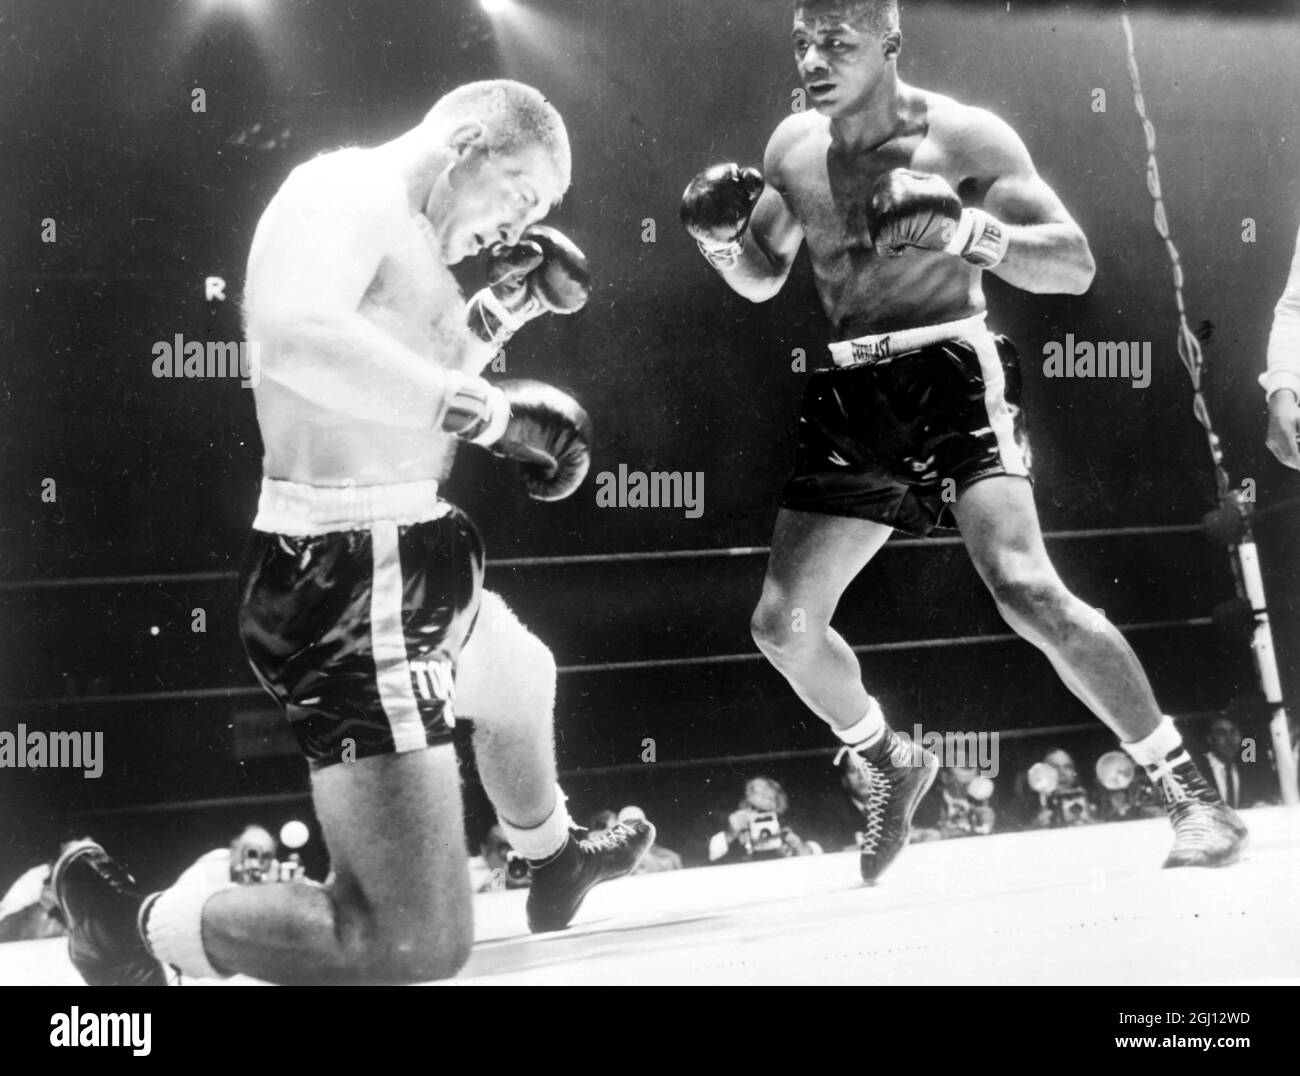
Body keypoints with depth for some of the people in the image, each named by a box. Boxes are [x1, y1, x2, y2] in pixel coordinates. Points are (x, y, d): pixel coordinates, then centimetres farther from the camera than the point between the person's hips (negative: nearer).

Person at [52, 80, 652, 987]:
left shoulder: (407, 231, 17)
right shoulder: (347, 190, -13)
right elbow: (293, 333, -34)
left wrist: (501, 307, 15)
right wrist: (492, 410, -28)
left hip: (405, 559, 11)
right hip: (347, 579, -11)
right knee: (418, 944, -14)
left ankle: (557, 863, 69)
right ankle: (128, 922, 5)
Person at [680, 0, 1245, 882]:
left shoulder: (964, 136, -6)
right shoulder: (794, 147, 9)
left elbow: (1076, 266, -10)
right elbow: (761, 281, 21)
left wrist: (968, 230, -27)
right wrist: (721, 241, -1)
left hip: (953, 377, -6)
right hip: (852, 395, 6)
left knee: (1028, 591, -24)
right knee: (783, 623, 3)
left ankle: (1190, 788, -8)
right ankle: (896, 767, 29)